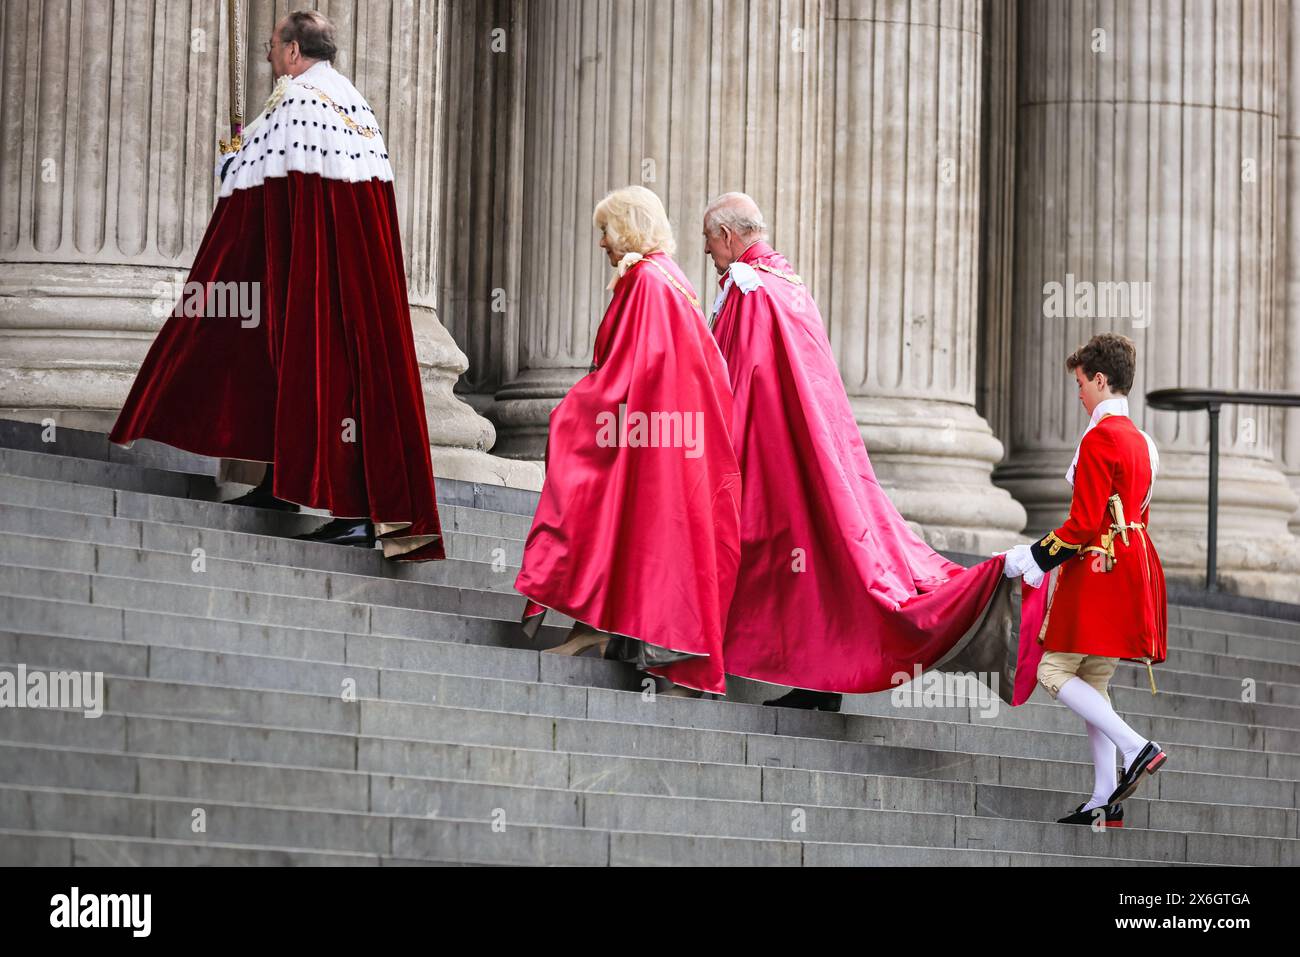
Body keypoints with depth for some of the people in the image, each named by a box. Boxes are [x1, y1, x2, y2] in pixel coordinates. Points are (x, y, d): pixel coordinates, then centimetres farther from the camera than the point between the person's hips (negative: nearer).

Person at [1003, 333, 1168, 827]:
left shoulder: (1099, 438, -14)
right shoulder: (1139, 439, 15)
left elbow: (1083, 524, -18)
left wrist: (1033, 557, -9)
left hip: (1096, 569, -9)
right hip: (1130, 562, 10)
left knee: (1055, 671, -6)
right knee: (1093, 682, 10)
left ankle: (1137, 748, -17)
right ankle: (1105, 801, 6)